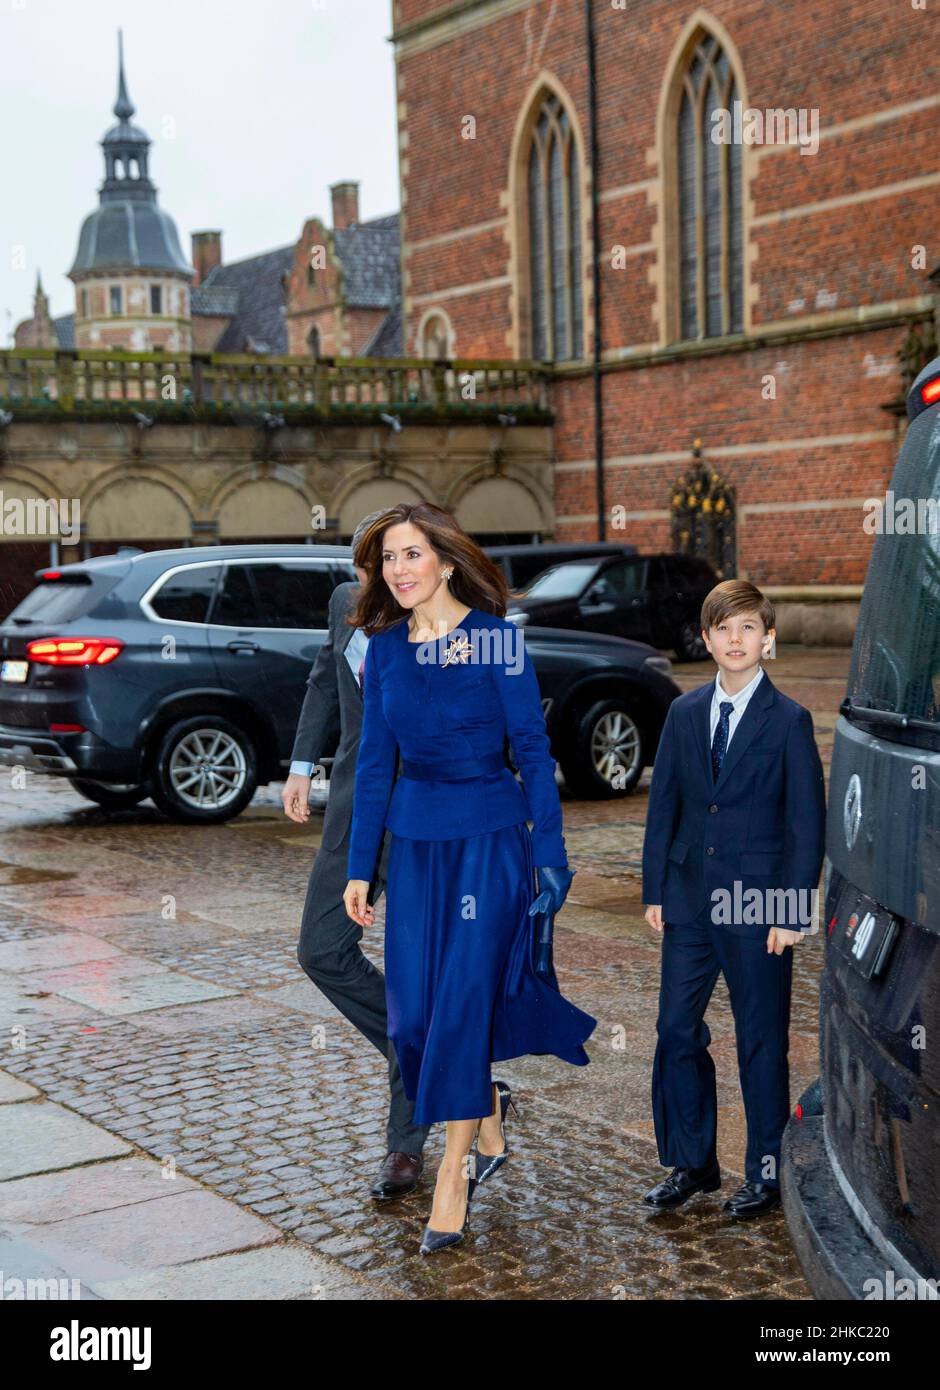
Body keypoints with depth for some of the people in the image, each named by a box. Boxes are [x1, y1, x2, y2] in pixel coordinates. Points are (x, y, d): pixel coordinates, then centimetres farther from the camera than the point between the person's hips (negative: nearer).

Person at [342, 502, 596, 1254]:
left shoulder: (496, 638, -7)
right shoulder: (385, 649, 5)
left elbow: (532, 748, -6)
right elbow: (374, 761, 8)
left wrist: (550, 852, -9)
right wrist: (359, 868, 7)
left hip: (489, 833, -4)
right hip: (415, 838, 4)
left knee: (462, 998, -5)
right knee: (411, 1012, 4)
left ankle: (456, 1173, 7)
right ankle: (487, 1107, 31)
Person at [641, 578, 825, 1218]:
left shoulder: (789, 721, -6)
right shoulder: (684, 713, 7)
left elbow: (808, 822, -7)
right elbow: (664, 805, 10)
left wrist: (794, 911, -11)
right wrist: (655, 890, 6)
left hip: (759, 905, -4)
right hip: (690, 902, 4)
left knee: (761, 1042, 6)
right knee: (677, 1033, 7)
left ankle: (766, 1172, 21)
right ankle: (692, 1164, 22)